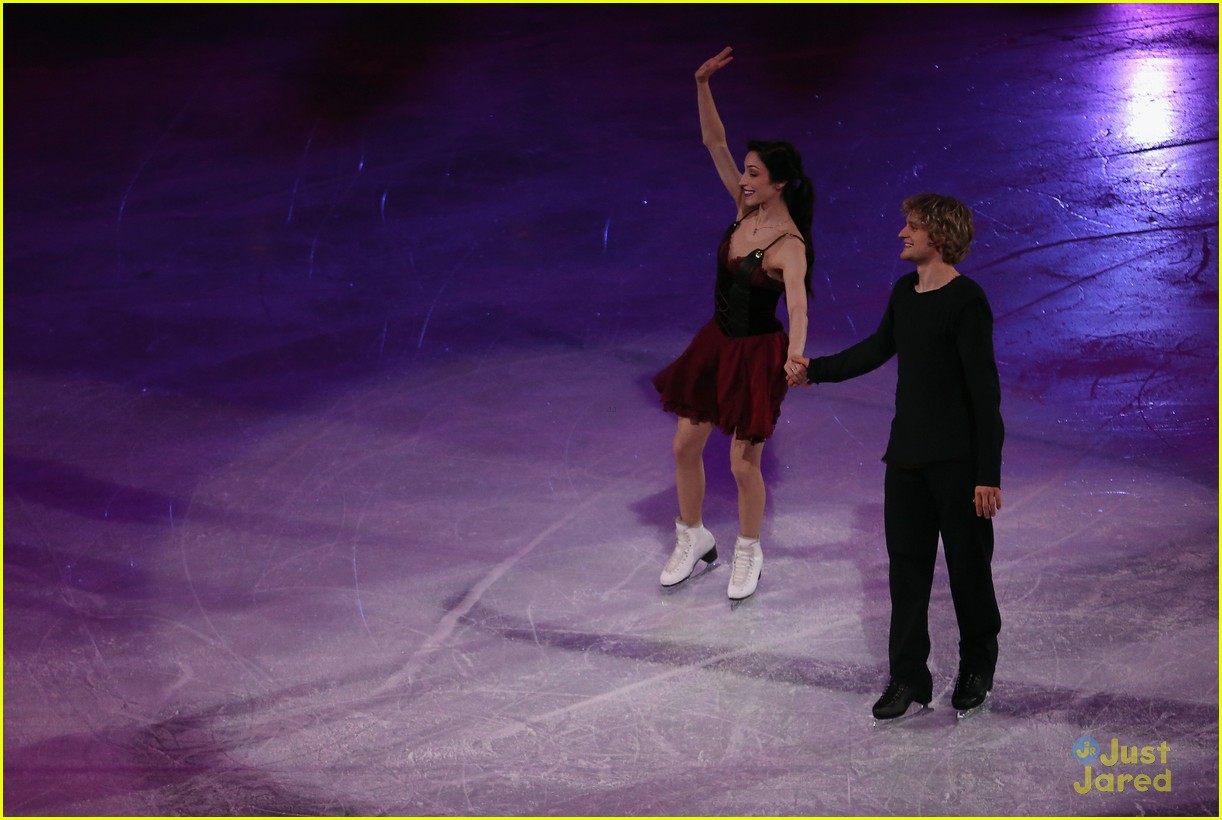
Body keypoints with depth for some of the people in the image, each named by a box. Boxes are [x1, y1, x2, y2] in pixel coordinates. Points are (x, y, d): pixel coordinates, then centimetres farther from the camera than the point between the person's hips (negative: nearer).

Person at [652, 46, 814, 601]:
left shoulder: (789, 246, -24)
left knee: (744, 463, 3)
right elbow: (714, 143, -2)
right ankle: (693, 539, 33)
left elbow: (798, 306, -40)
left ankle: (748, 553, 27)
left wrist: (796, 358, -57)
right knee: (685, 446, 12)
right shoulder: (747, 208, -4)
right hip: (718, 342, 7)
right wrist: (703, 85, -13)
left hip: (756, 354, -7)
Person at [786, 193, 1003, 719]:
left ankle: (977, 668, 24)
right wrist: (814, 371, 28)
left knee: (968, 565, 6)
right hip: (907, 456, 7)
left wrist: (988, 473, -19)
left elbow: (984, 389, -17)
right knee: (907, 564, 7)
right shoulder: (904, 292, 6)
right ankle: (909, 677, 14)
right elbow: (878, 348, 25)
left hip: (957, 459, -7)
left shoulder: (966, 301, -17)